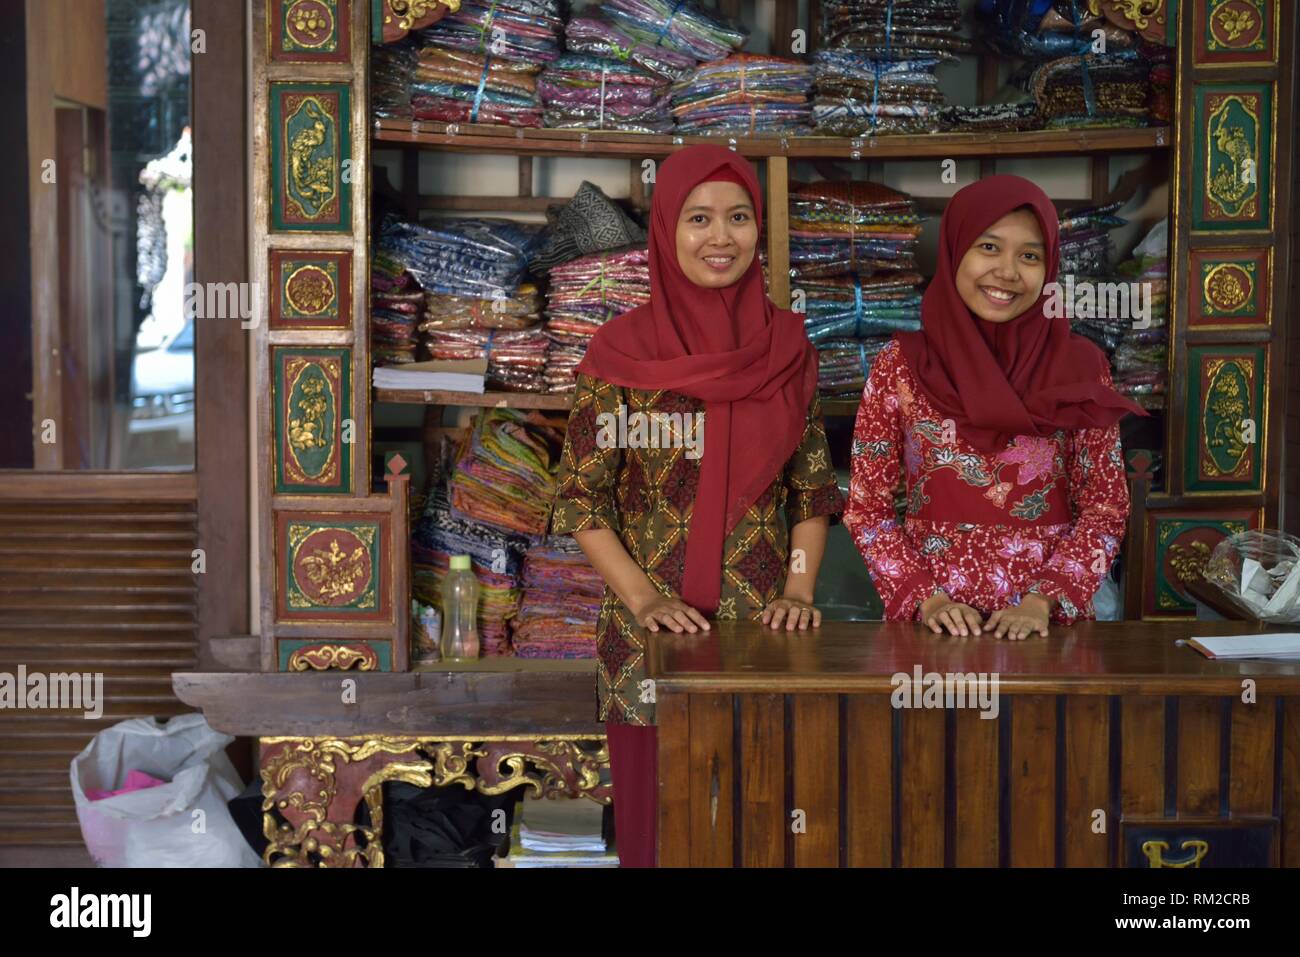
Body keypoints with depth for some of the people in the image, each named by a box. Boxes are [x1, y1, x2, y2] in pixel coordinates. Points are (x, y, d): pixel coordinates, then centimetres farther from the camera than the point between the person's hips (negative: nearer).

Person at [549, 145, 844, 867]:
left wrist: (798, 589, -6)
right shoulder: (620, 351, -4)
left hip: (762, 627, 2)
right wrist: (643, 597, -14)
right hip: (652, 635, -2)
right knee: (660, 814, 6)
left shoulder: (787, 346, 3)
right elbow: (580, 500, -3)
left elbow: (813, 488, 8)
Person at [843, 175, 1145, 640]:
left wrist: (1042, 599, -9)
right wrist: (927, 598, -9)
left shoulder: (1080, 367, 3)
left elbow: (1105, 508, 3)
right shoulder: (901, 365, 1)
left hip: (1047, 624, 0)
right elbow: (867, 508, 2)